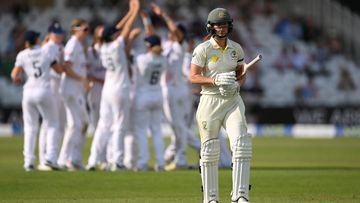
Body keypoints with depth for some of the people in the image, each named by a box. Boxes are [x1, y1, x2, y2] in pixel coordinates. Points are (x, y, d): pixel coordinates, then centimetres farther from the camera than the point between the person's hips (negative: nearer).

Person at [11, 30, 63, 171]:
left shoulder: (22, 55, 3)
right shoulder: (47, 53, 2)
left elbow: (14, 76, -2)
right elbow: (59, 70, 8)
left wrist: (17, 78, 20)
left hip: (28, 92, 2)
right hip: (44, 91, -2)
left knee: (30, 128, 12)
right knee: (52, 124, 9)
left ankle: (28, 161, 3)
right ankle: (50, 157, -8)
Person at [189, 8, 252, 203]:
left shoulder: (236, 48, 7)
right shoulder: (203, 49, -6)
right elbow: (194, 77, -8)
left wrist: (236, 84, -7)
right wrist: (215, 80, -22)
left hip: (233, 101, 3)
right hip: (210, 101, -3)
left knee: (241, 143, -15)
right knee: (209, 150, 3)